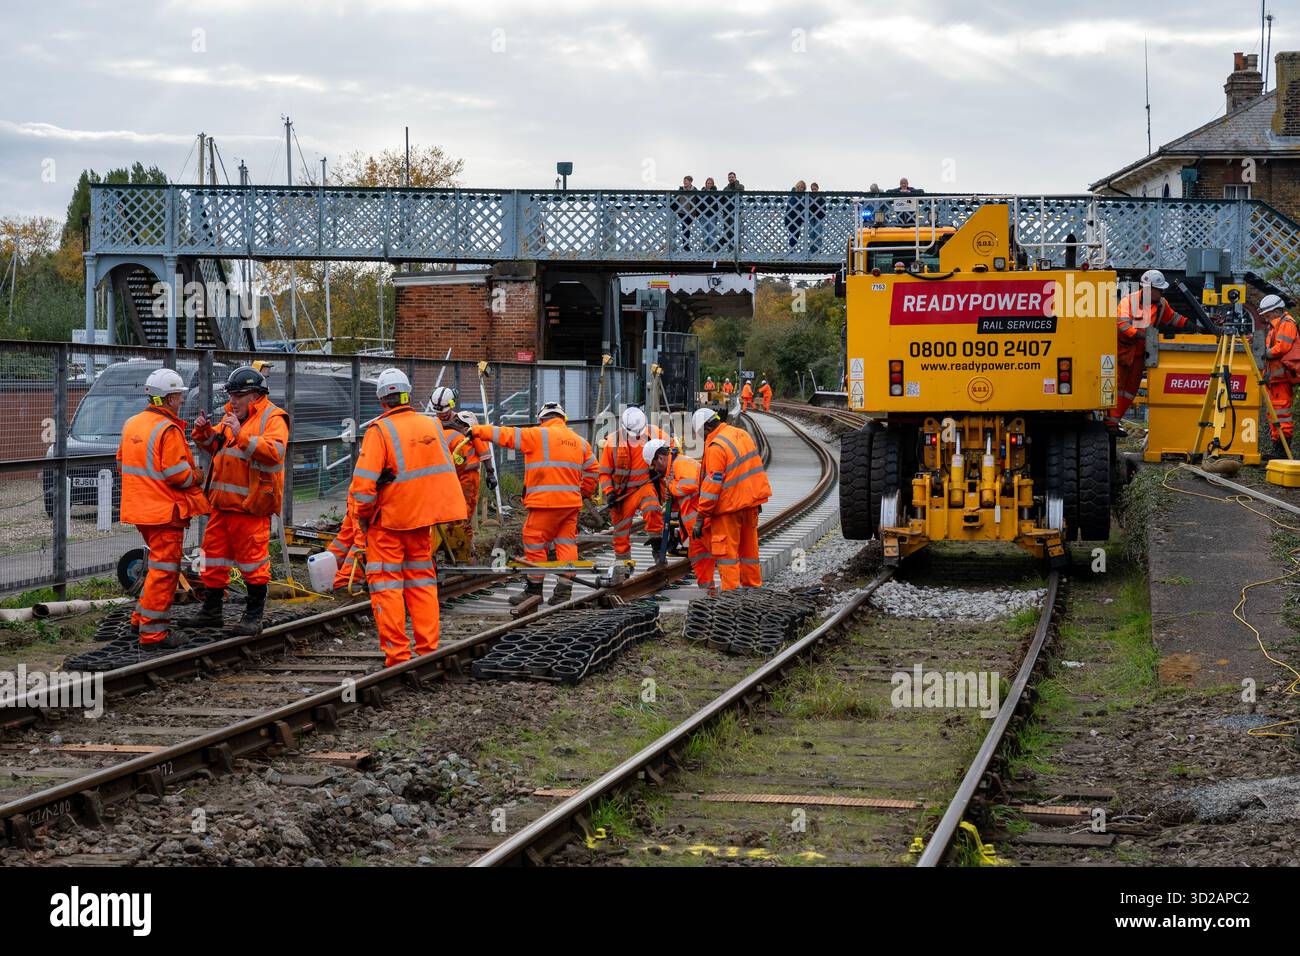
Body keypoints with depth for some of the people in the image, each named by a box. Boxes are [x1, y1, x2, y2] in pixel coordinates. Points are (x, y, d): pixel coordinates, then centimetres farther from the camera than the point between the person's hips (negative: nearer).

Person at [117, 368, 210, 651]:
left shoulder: (131, 424, 9)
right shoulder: (168, 430, -18)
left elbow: (122, 463, 18)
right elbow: (178, 474, -21)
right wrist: (198, 477, -3)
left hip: (139, 508, 9)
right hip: (165, 510, -9)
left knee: (159, 562, 24)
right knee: (164, 569, -3)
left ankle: (141, 617, 29)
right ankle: (153, 633, -1)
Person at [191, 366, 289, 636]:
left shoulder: (273, 418, -7)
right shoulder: (231, 416, 17)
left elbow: (274, 452, -23)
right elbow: (215, 446, 28)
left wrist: (241, 436, -29)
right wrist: (204, 432, 6)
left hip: (251, 505, -8)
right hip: (223, 502, 8)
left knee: (253, 559, -3)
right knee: (214, 554, 12)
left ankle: (254, 616, 6)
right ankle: (211, 611, 22)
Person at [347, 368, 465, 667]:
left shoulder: (380, 430, -14)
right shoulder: (432, 425, 3)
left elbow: (363, 482, -17)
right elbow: (445, 471, 11)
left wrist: (362, 516, -4)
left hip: (388, 522, -5)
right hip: (423, 519, 5)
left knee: (386, 585, 2)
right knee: (422, 581, 15)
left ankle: (396, 653, -1)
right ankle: (428, 649, 16)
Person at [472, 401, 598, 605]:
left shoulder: (539, 435, -3)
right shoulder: (579, 441, 15)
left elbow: (507, 435, -2)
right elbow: (591, 470, 20)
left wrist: (478, 430, 6)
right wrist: (584, 492, 31)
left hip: (546, 501, -6)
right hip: (571, 503, 6)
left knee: (535, 543, 3)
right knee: (566, 544, 9)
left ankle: (534, 589, 7)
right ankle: (564, 590, 6)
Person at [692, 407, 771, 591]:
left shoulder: (716, 447, -20)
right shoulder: (742, 434, 6)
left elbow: (712, 484, -21)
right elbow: (755, 466, 15)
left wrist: (700, 518, -16)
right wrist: (757, 501, 24)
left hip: (729, 506, -8)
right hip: (751, 500, 8)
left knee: (726, 551, 0)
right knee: (749, 547, 18)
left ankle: (731, 591, 0)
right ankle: (753, 586, 26)